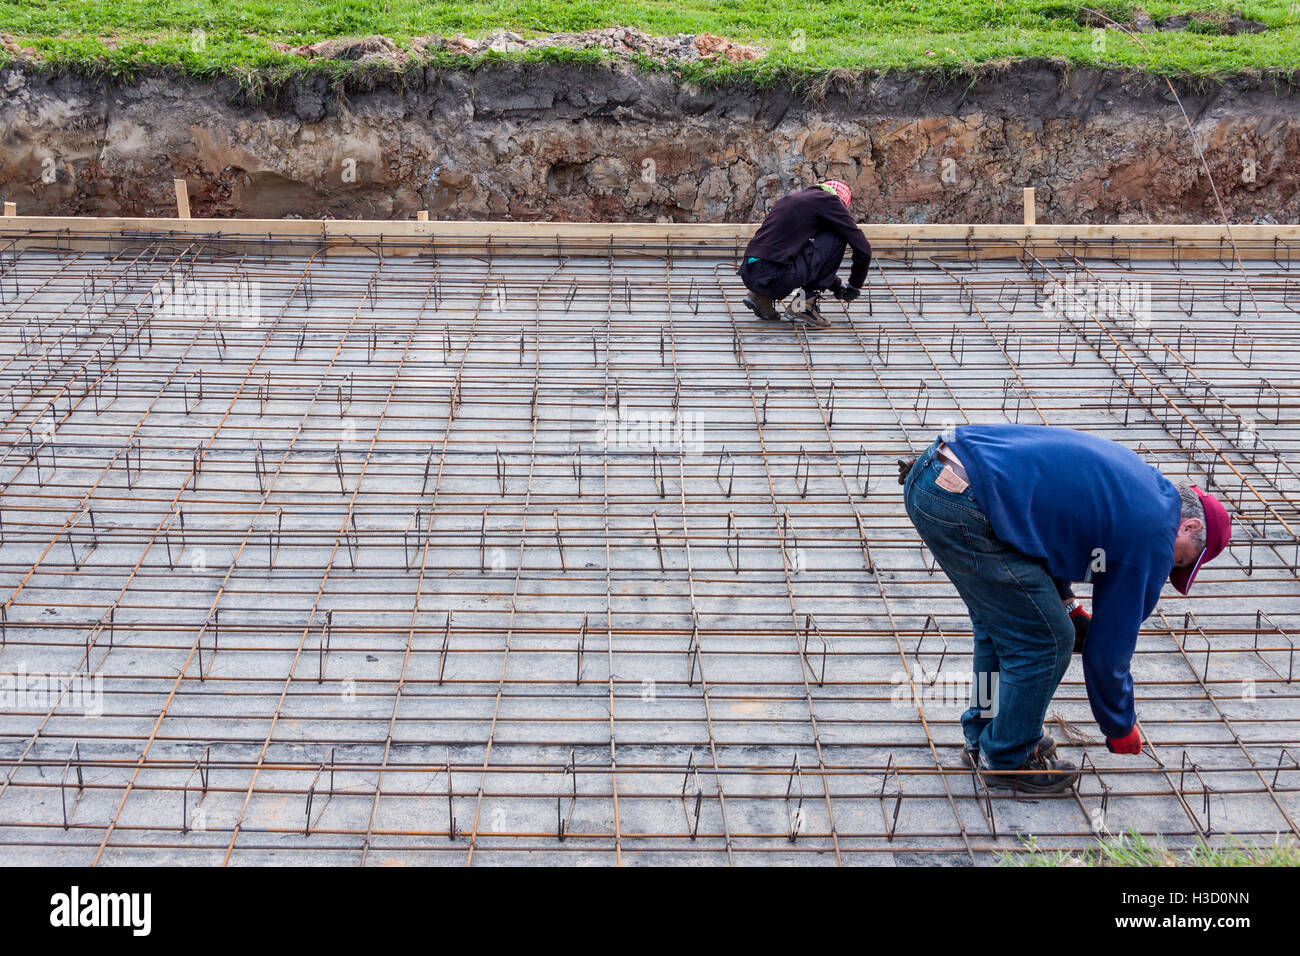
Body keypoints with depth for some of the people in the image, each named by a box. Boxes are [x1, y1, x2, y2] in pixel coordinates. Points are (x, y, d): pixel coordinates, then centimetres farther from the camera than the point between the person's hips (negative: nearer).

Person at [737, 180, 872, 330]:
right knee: (837, 237, 3)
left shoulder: (789, 198, 28)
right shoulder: (829, 200, 5)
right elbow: (863, 248, 5)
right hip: (773, 277, -8)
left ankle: (762, 296, 15)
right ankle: (803, 304, 1)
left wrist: (837, 285, 42)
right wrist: (854, 286, 21)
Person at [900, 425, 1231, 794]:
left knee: (1002, 621, 26)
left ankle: (984, 739, 40)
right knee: (1045, 640, 6)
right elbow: (1110, 647, 6)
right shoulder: (1154, 536, 0)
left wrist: (1068, 610, 24)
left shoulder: (1133, 475, 24)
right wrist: (1122, 731, 22)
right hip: (962, 511, -10)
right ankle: (1006, 760, 22)